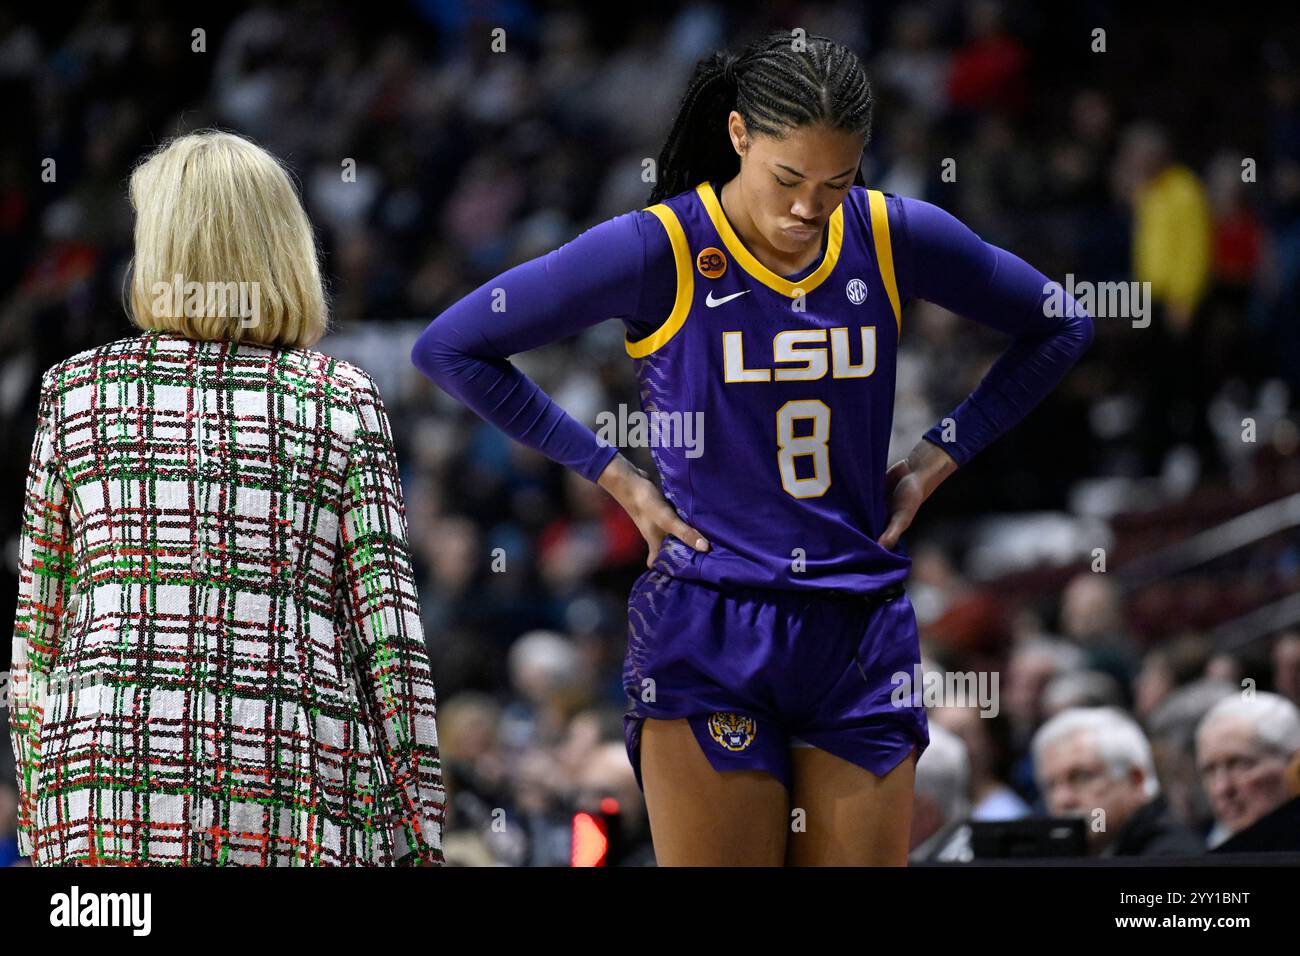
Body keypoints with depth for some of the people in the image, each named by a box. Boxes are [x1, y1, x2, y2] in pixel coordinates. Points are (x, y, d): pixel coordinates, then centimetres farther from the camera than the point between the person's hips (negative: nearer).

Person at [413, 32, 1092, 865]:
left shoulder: (895, 238, 2)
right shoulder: (659, 250, -7)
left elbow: (1060, 328, 18)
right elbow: (451, 346, -3)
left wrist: (938, 458, 9)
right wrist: (610, 474, -3)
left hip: (864, 638, 3)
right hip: (709, 639, -3)